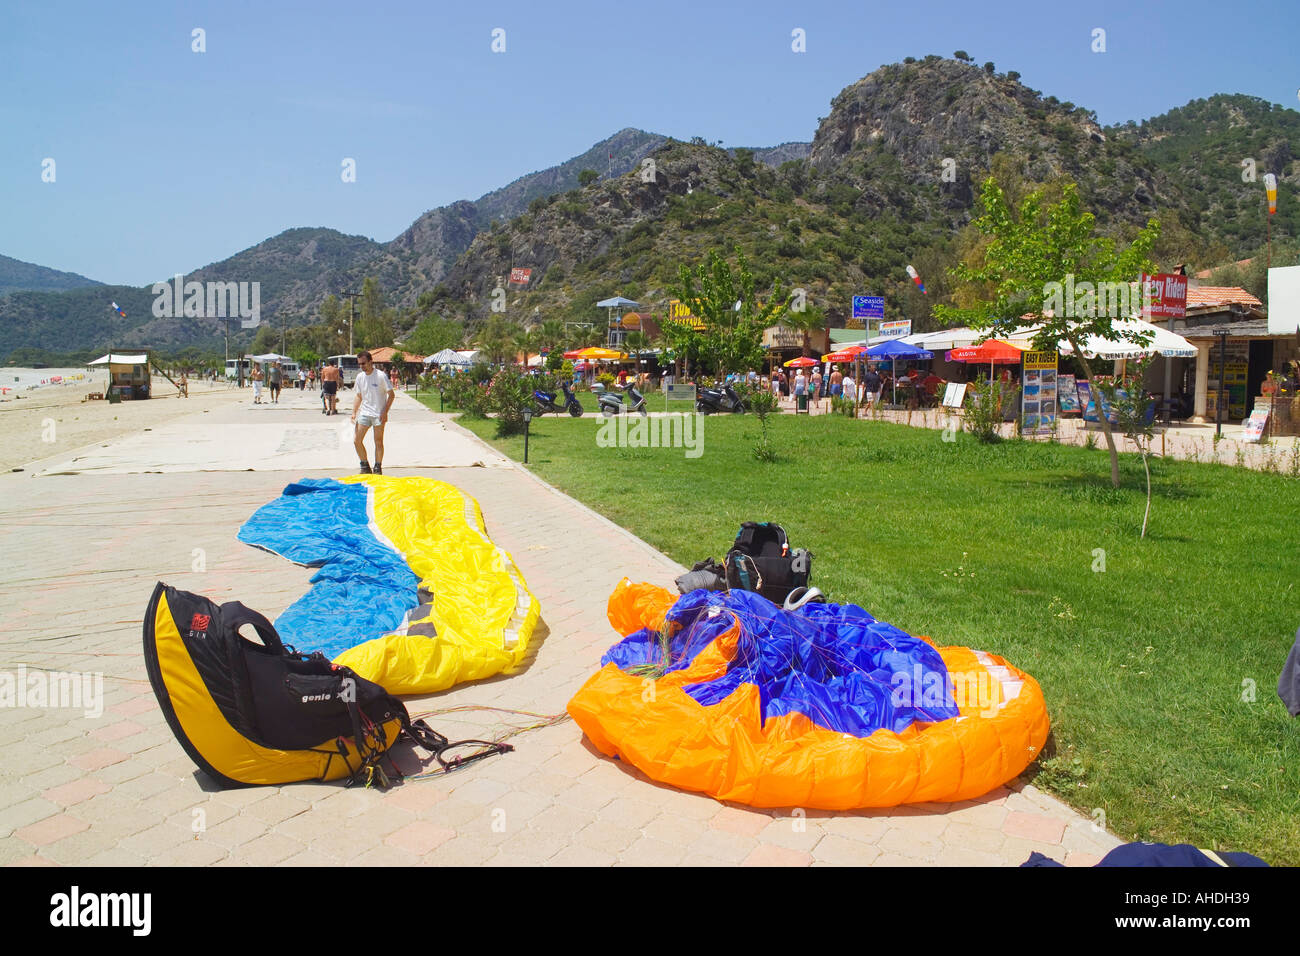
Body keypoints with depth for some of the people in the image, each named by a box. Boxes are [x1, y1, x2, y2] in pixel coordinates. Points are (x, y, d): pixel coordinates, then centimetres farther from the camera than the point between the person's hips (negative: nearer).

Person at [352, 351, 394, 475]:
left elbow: (391, 395, -6)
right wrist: (354, 412, 6)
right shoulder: (360, 377, 6)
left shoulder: (381, 376, -10)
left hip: (378, 414, -5)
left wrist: (385, 412, -13)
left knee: (378, 442, 0)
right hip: (364, 413, 5)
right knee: (357, 440, -2)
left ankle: (378, 469, 12)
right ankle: (365, 467, 11)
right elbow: (359, 396, 16)